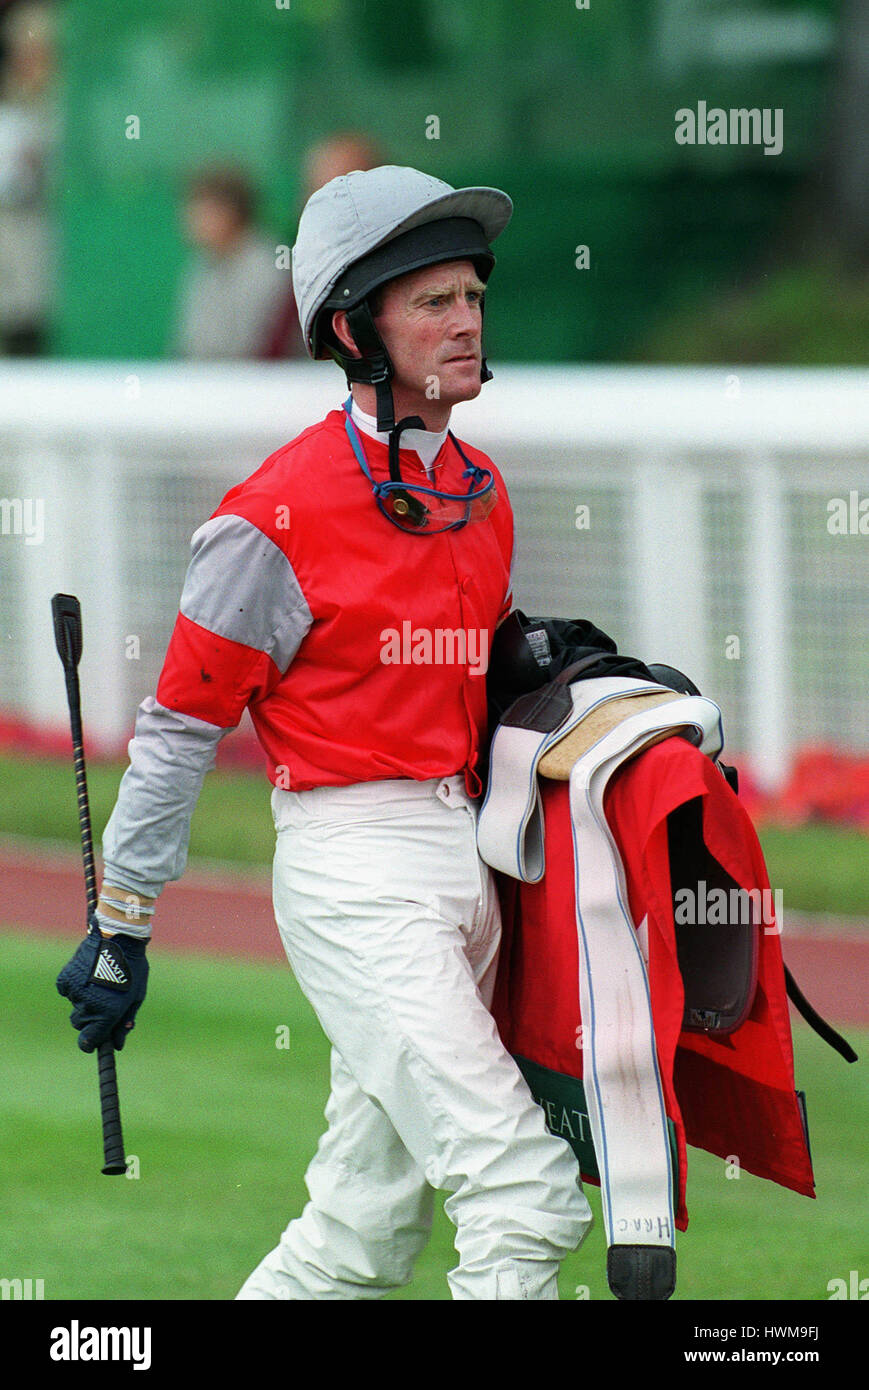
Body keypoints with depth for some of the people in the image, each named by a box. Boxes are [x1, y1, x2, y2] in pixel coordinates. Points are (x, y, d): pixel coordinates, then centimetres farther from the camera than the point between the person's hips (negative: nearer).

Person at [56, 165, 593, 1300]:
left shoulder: (480, 493, 12)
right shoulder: (280, 515, -11)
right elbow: (180, 726, -5)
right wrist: (119, 925, -2)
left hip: (465, 856, 8)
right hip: (352, 868, -8)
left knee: (365, 1234, 12)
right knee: (529, 1201, -17)